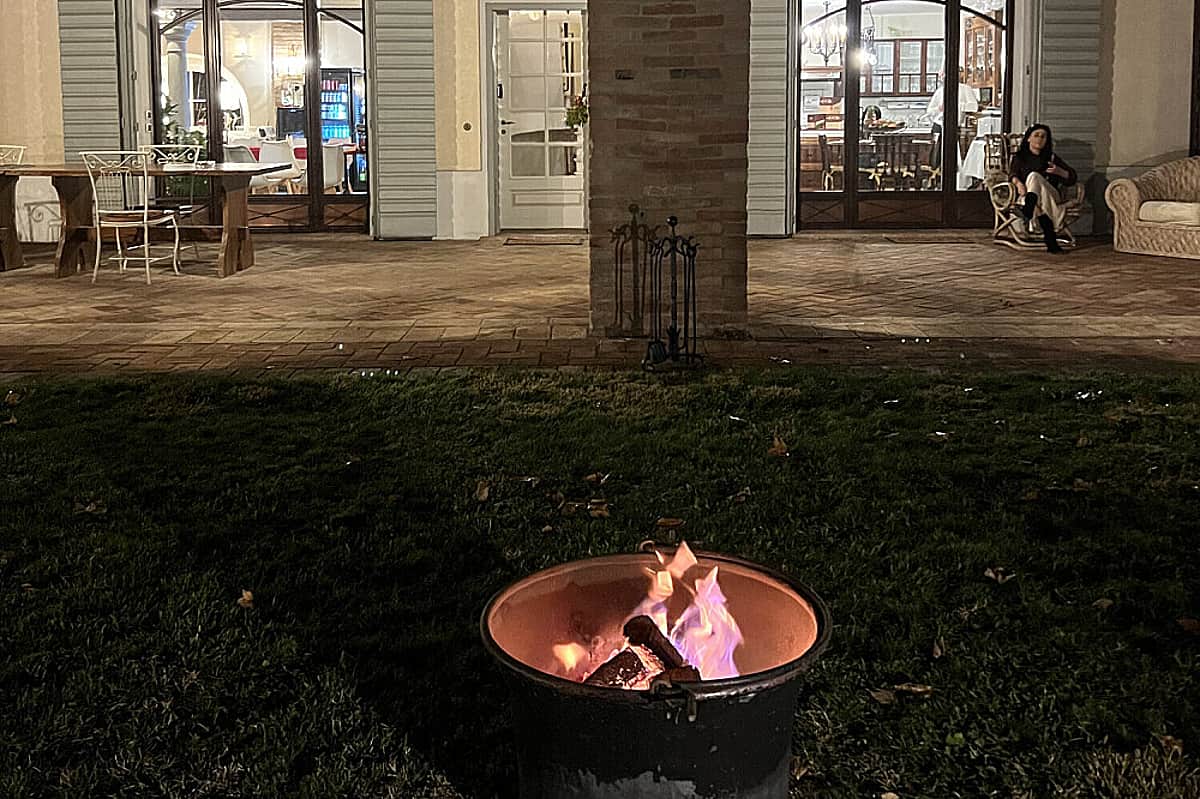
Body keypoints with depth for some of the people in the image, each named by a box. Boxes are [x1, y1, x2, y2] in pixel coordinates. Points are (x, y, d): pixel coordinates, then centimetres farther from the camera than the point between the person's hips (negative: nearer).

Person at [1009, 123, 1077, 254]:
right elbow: (1013, 173, 1)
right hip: (1026, 195, 0)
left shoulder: (1051, 158, 26)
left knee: (1034, 176, -35)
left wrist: (1058, 171, -5)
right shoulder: (1019, 157, 24)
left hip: (1050, 195, 0)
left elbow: (1072, 178, 18)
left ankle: (1028, 214, -60)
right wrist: (1018, 183, -25)